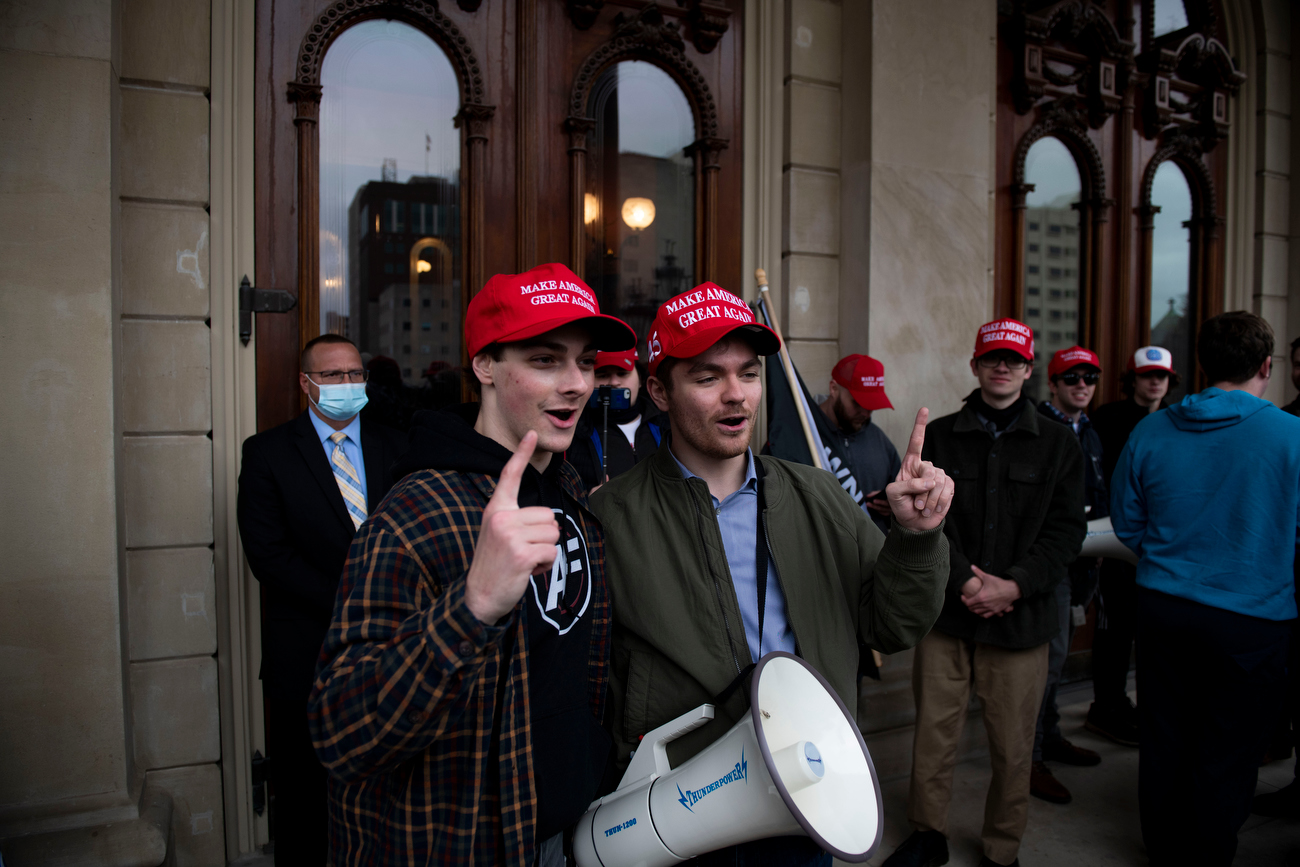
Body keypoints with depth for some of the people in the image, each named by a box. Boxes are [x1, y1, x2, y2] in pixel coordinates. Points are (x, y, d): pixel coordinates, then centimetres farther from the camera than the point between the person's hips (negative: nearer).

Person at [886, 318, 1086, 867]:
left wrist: (1014, 585, -12)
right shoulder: (939, 436, 5)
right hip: (946, 613, 1)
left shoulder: (1057, 443, 5)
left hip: (1021, 617, 0)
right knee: (932, 734, 9)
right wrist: (964, 581, -12)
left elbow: (1066, 529, 0)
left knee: (1013, 745, 9)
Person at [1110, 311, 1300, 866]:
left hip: (1162, 608, 4)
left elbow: (1126, 521, 6)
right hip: (1253, 620, -3)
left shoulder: (1149, 432, -3)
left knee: (1164, 739, 17)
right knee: (1225, 757, 10)